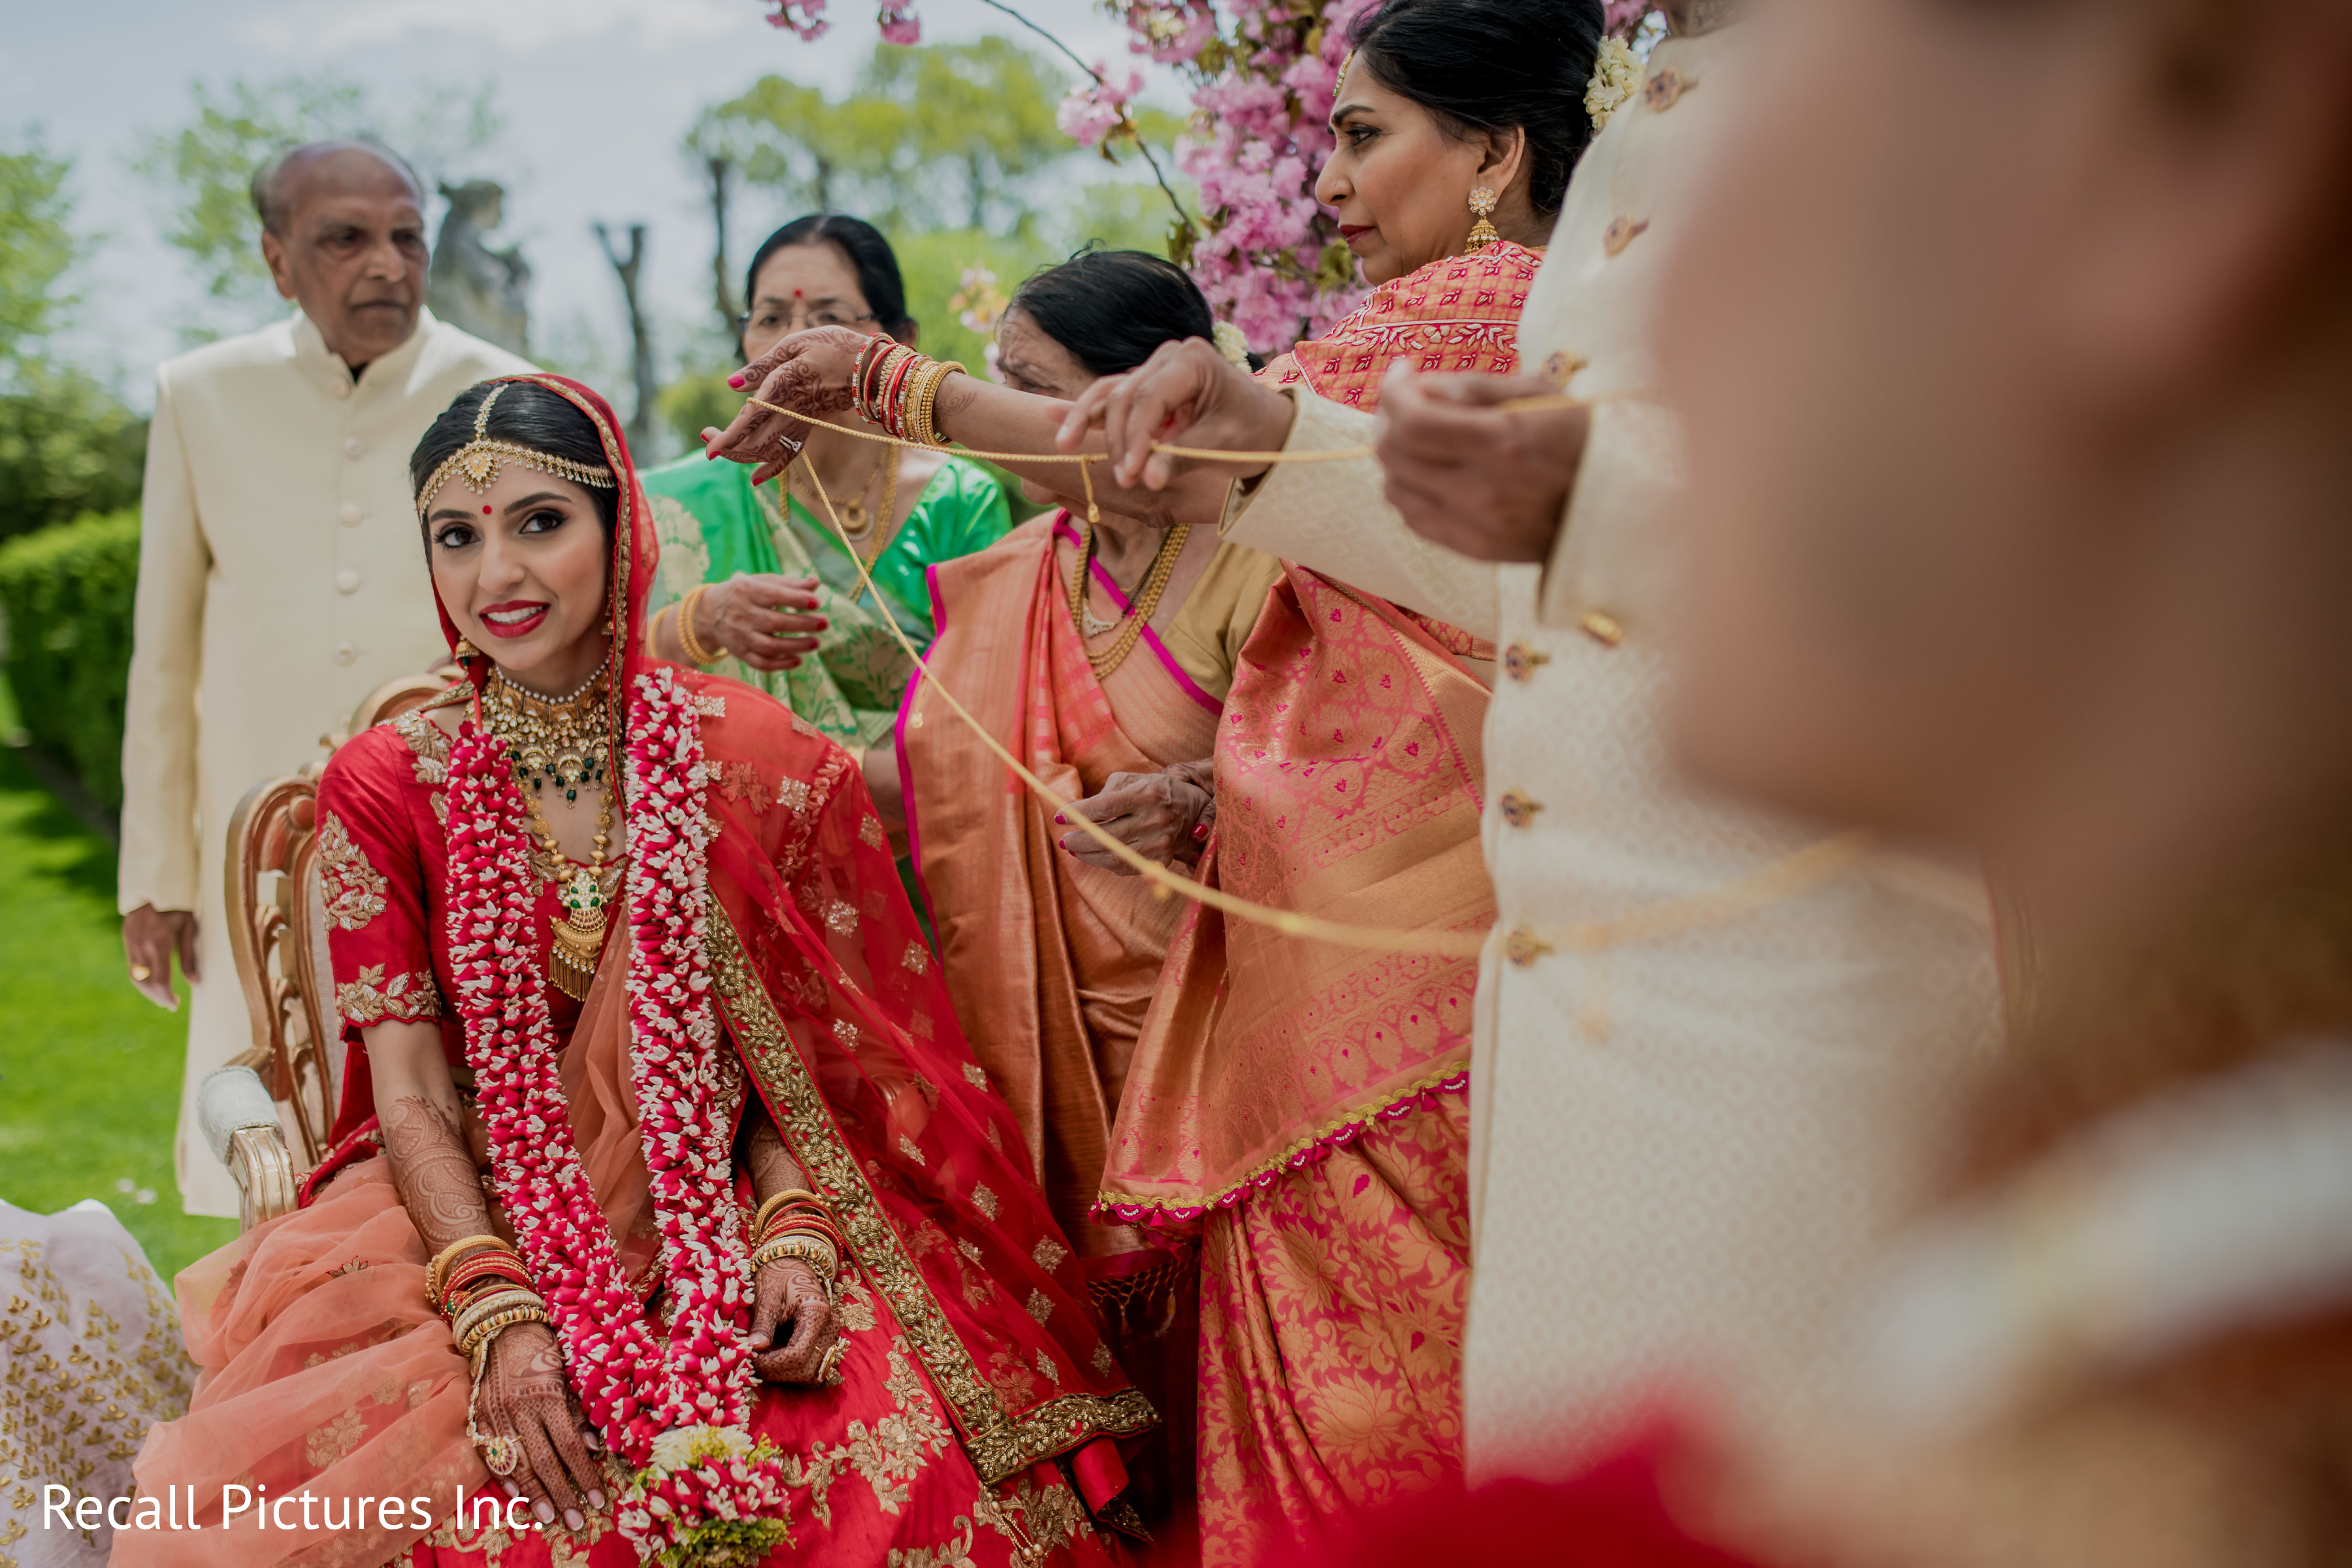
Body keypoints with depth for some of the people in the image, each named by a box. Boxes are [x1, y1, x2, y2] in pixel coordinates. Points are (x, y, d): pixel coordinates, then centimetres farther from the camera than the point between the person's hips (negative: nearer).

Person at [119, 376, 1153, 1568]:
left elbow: (803, 1047, 3)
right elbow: (411, 1097, -4)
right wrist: (499, 1314, -19)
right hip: (476, 1234, 1)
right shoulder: (384, 787, 1)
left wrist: (795, 1236, -16)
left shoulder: (750, 756, 0)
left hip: (727, 1229, 0)